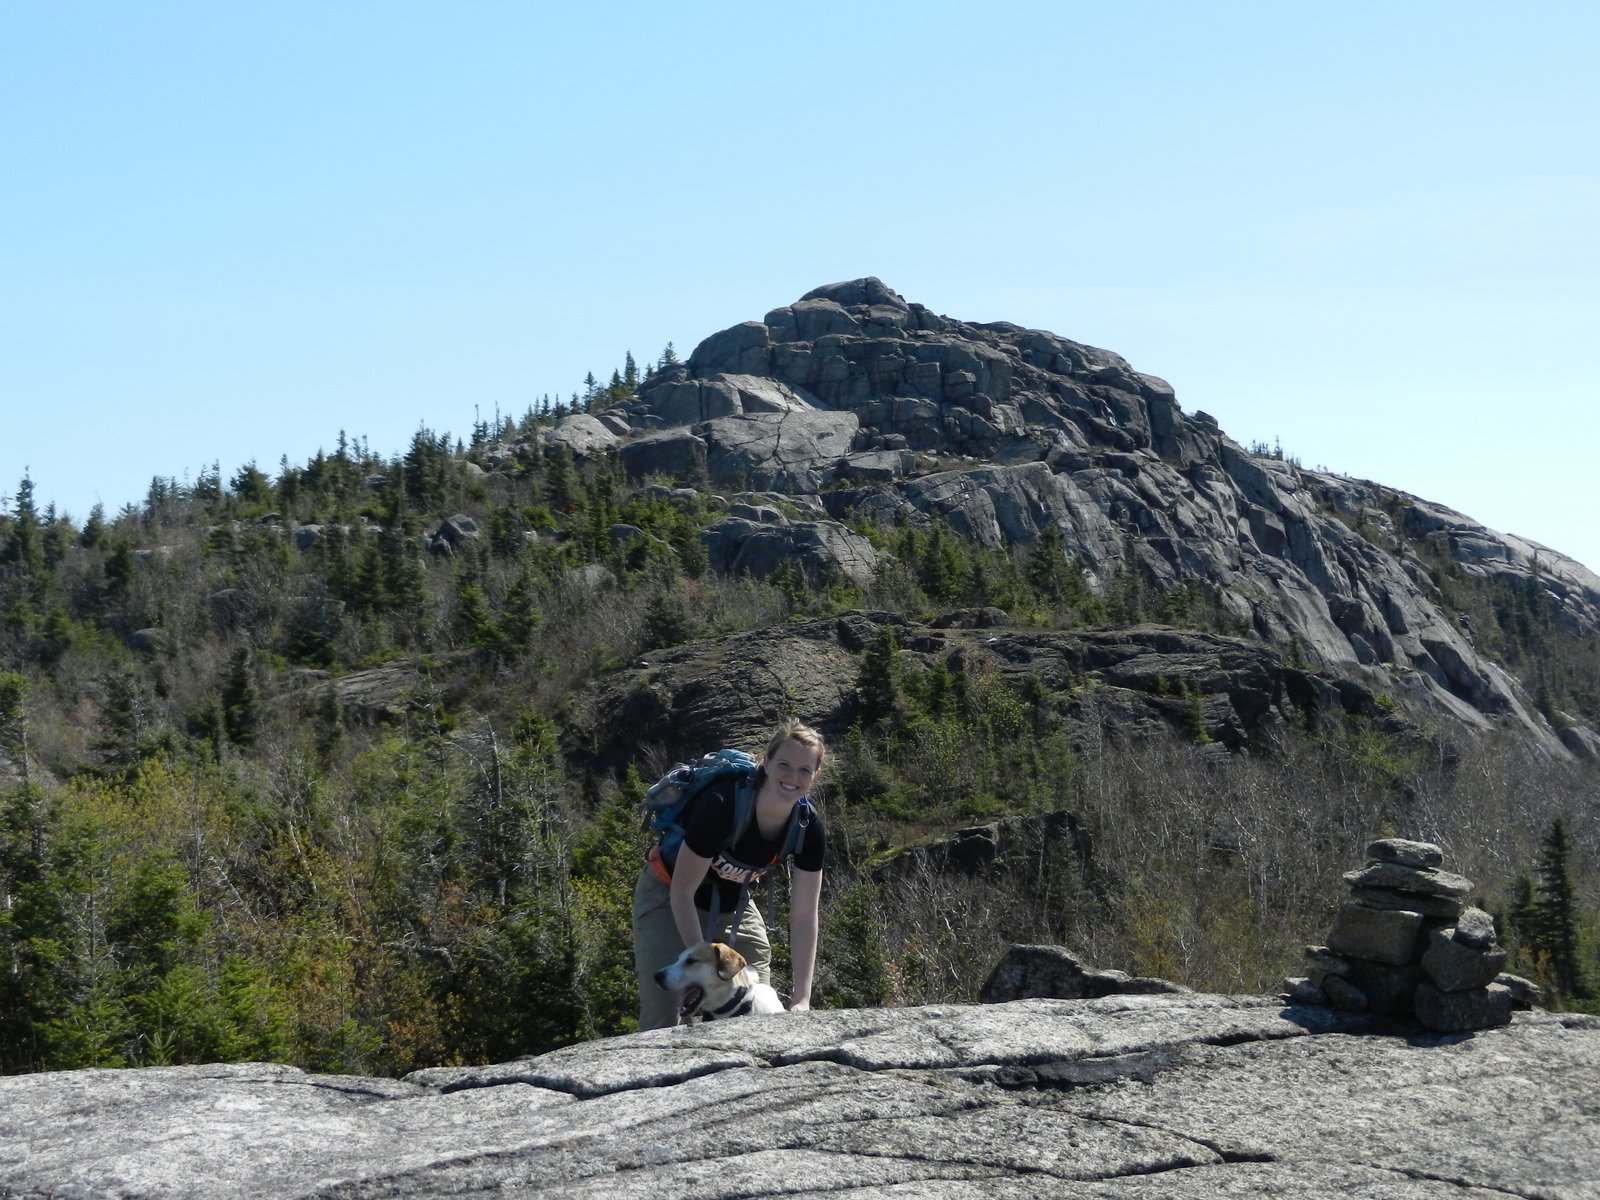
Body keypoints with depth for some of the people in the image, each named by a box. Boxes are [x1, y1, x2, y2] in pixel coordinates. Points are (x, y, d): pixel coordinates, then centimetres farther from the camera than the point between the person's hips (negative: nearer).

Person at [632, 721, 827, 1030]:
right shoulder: (722, 805, -34)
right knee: (662, 1021, -13)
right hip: (668, 900, -5)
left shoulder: (809, 828, -18)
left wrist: (801, 999, -20)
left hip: (733, 905, 5)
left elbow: (804, 917, -14)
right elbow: (682, 893, -26)